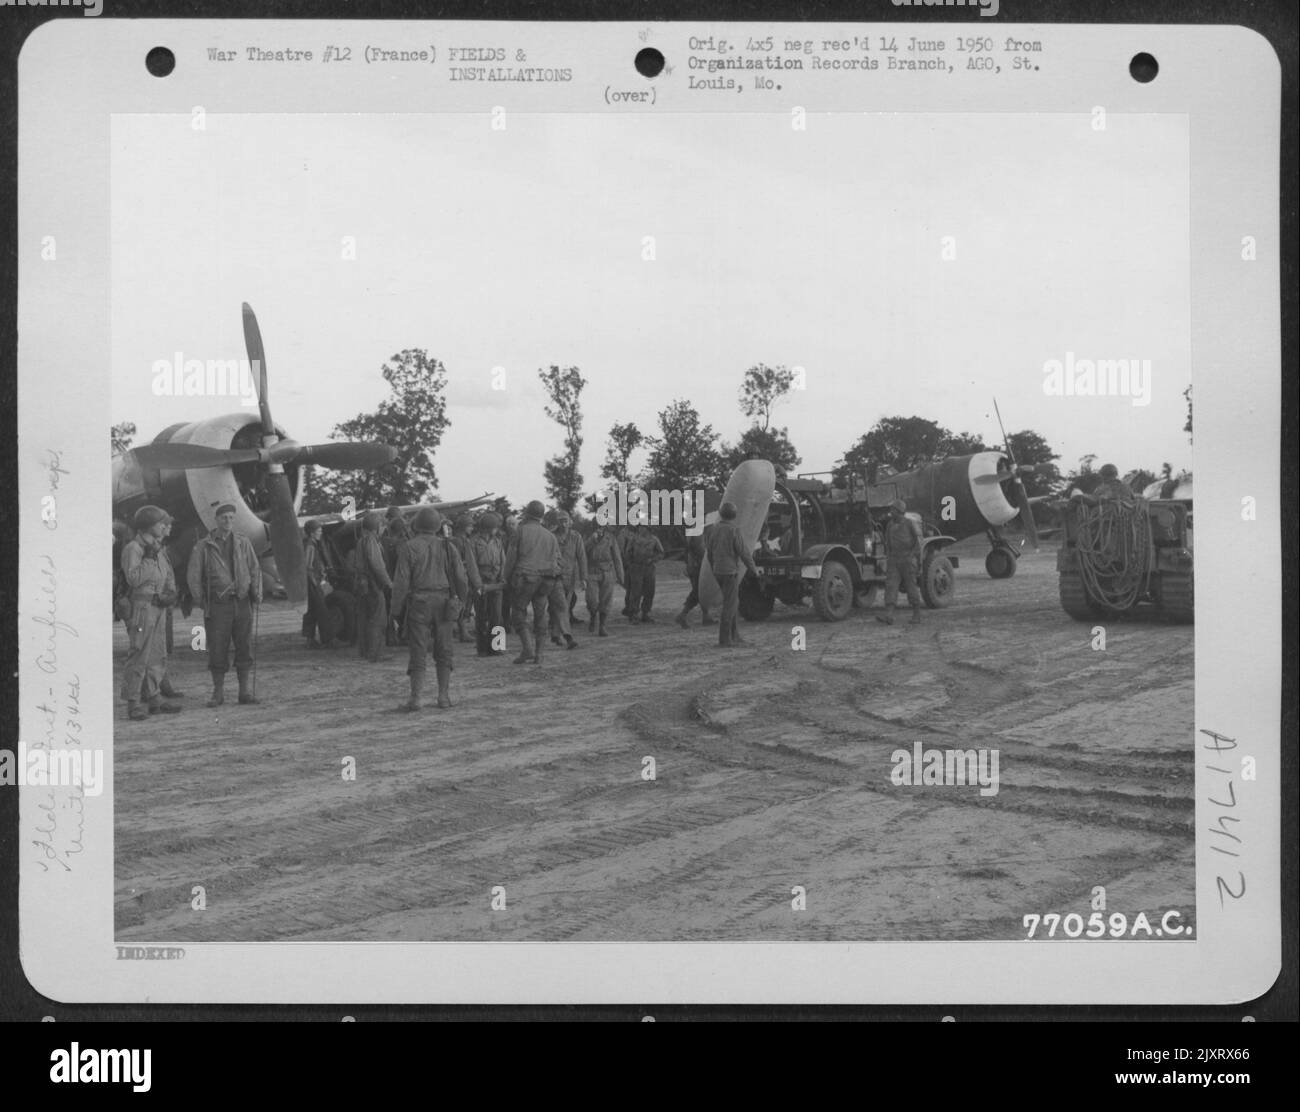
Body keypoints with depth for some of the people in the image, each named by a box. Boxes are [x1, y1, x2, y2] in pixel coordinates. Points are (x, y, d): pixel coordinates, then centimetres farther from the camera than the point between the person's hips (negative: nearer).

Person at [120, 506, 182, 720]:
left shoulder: (158, 550, 18)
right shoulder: (132, 548, -10)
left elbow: (169, 575, 20)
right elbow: (133, 578, -20)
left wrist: (171, 594, 2)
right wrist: (148, 558, -20)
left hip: (159, 607, 9)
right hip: (142, 605, -9)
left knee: (158, 656, 11)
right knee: (139, 655, -10)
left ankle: (154, 700, 18)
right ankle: (133, 704, -8)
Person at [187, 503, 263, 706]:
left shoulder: (243, 543, 9)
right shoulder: (203, 546, 2)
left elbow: (255, 569, 12)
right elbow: (194, 575, 4)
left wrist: (257, 593, 1)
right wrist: (200, 601, -2)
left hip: (242, 603, 2)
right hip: (217, 605, -2)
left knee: (245, 647, 3)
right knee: (217, 649, 0)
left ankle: (245, 691, 11)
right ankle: (218, 692, 9)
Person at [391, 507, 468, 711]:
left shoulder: (409, 548, -5)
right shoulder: (448, 547, 4)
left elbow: (401, 581, -8)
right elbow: (461, 578, 5)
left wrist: (396, 606, 1)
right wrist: (461, 600, 18)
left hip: (419, 603, -2)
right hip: (444, 602, 2)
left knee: (417, 652, -1)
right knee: (443, 650, 9)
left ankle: (415, 698, -4)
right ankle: (444, 696, 10)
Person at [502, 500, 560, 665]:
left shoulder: (521, 531, -2)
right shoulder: (549, 535, 13)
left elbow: (511, 557, -4)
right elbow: (557, 560, 9)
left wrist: (507, 577, 6)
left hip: (525, 578, -4)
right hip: (545, 580, 4)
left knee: (520, 613, 3)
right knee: (540, 615, 9)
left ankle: (528, 647, -14)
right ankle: (538, 654, 8)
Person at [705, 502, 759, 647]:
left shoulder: (716, 529, 5)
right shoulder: (734, 531, -15)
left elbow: (710, 551, 13)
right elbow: (744, 552, -13)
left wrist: (714, 569, 27)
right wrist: (754, 568, 2)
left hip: (718, 572, 7)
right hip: (731, 571, -7)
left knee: (733, 603, 19)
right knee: (729, 606, -3)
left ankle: (734, 636, 22)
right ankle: (724, 640, -4)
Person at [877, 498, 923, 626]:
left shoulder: (910, 524, -6)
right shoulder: (890, 525, 10)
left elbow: (918, 543, -5)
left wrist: (919, 563, -7)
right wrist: (889, 561, 18)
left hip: (908, 560, -5)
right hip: (894, 561, 5)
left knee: (912, 589, 1)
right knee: (890, 585, -10)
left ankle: (917, 616, 13)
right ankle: (888, 616, -20)